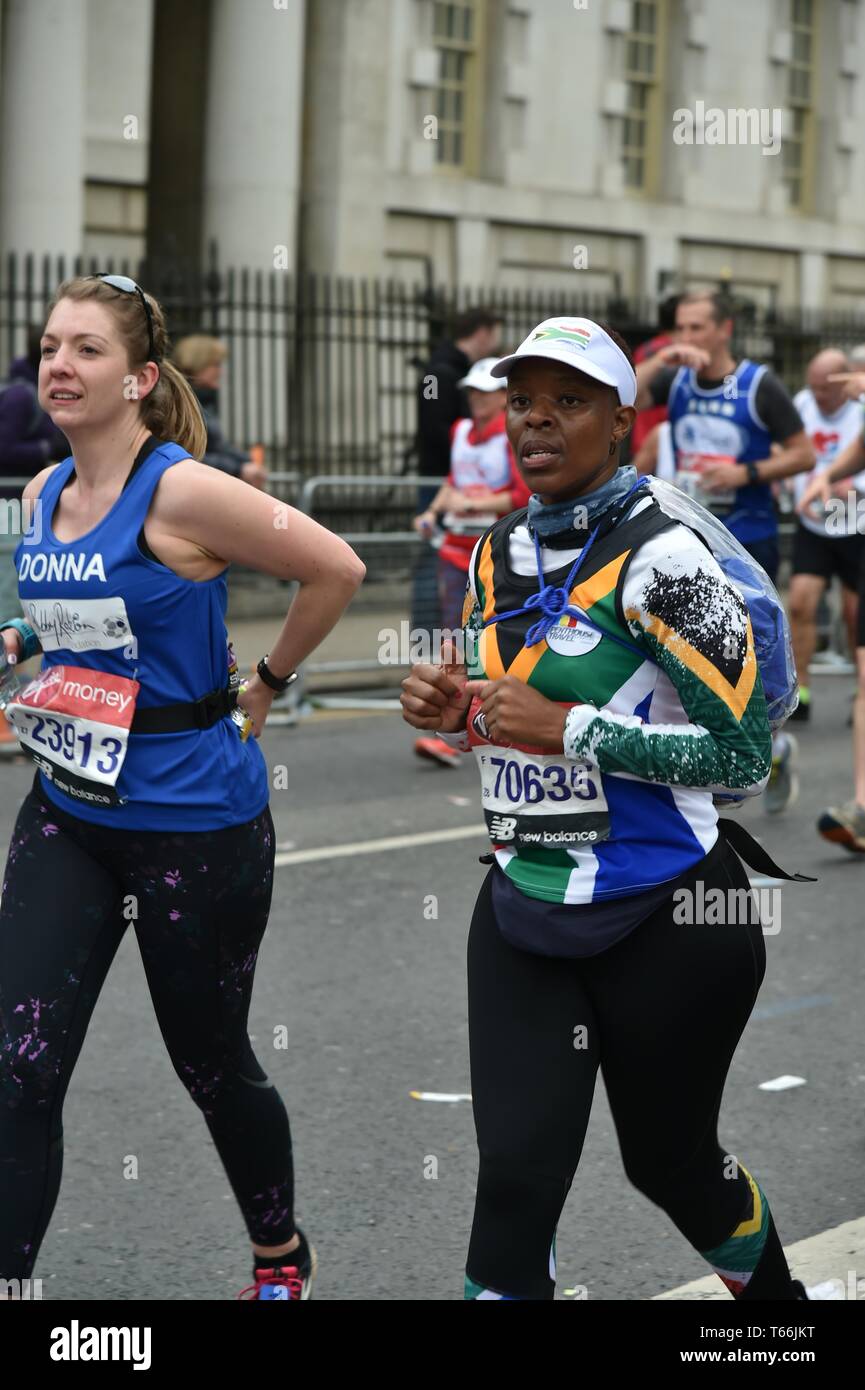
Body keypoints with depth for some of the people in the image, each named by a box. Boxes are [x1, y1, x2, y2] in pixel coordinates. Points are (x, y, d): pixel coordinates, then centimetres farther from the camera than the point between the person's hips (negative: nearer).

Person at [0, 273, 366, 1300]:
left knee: (211, 1062, 13)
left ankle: (280, 1254, 39)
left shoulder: (182, 492, -18)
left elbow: (335, 570, -12)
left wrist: (265, 686, -4)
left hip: (194, 820, -6)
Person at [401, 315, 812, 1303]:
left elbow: (743, 752, -18)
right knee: (515, 1175, -4)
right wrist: (453, 713, -3)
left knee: (671, 1164, 13)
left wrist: (568, 728, -21)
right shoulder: (495, 557, 6)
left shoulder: (657, 556, -15)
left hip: (663, 918, -5)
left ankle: (775, 1293, 42)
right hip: (524, 907, 5)